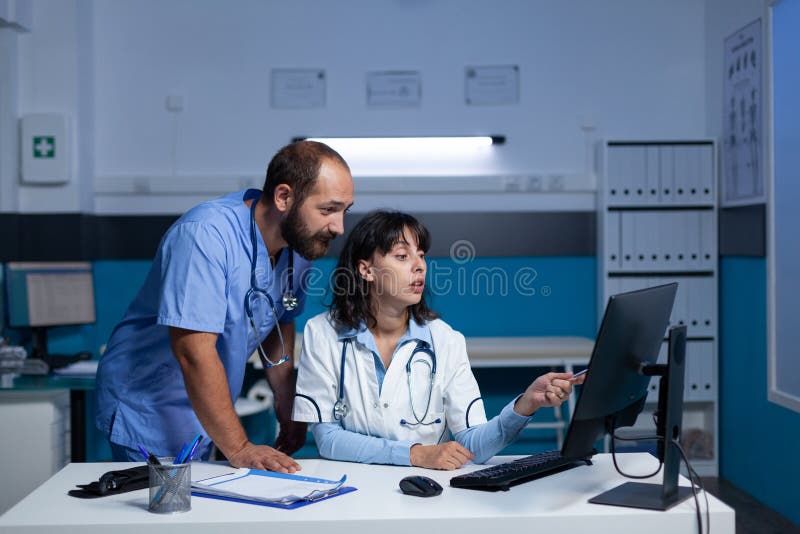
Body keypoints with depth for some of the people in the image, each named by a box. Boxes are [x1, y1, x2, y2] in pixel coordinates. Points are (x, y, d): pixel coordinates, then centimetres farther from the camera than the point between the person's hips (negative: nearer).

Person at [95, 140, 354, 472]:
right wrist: (239, 449, -29)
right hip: (149, 416, -7)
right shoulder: (206, 235, -28)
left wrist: (288, 412, 6)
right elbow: (194, 352, -32)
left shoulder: (300, 243, -4)